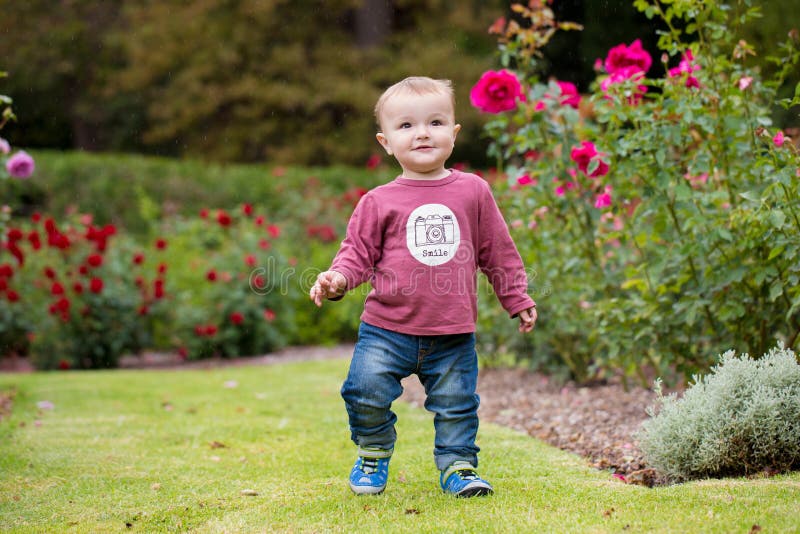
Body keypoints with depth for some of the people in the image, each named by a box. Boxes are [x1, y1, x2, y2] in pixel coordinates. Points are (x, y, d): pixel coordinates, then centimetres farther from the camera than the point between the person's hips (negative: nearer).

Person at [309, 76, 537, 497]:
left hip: (453, 336, 1)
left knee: (456, 405, 6)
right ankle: (373, 454, 17)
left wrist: (518, 300, 15)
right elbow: (359, 252, 2)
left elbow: (498, 252, 12)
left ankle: (457, 464, 26)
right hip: (387, 328, -1)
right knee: (366, 391, -9)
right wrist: (338, 278, -18)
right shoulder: (378, 202, 0)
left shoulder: (473, 192, 4)